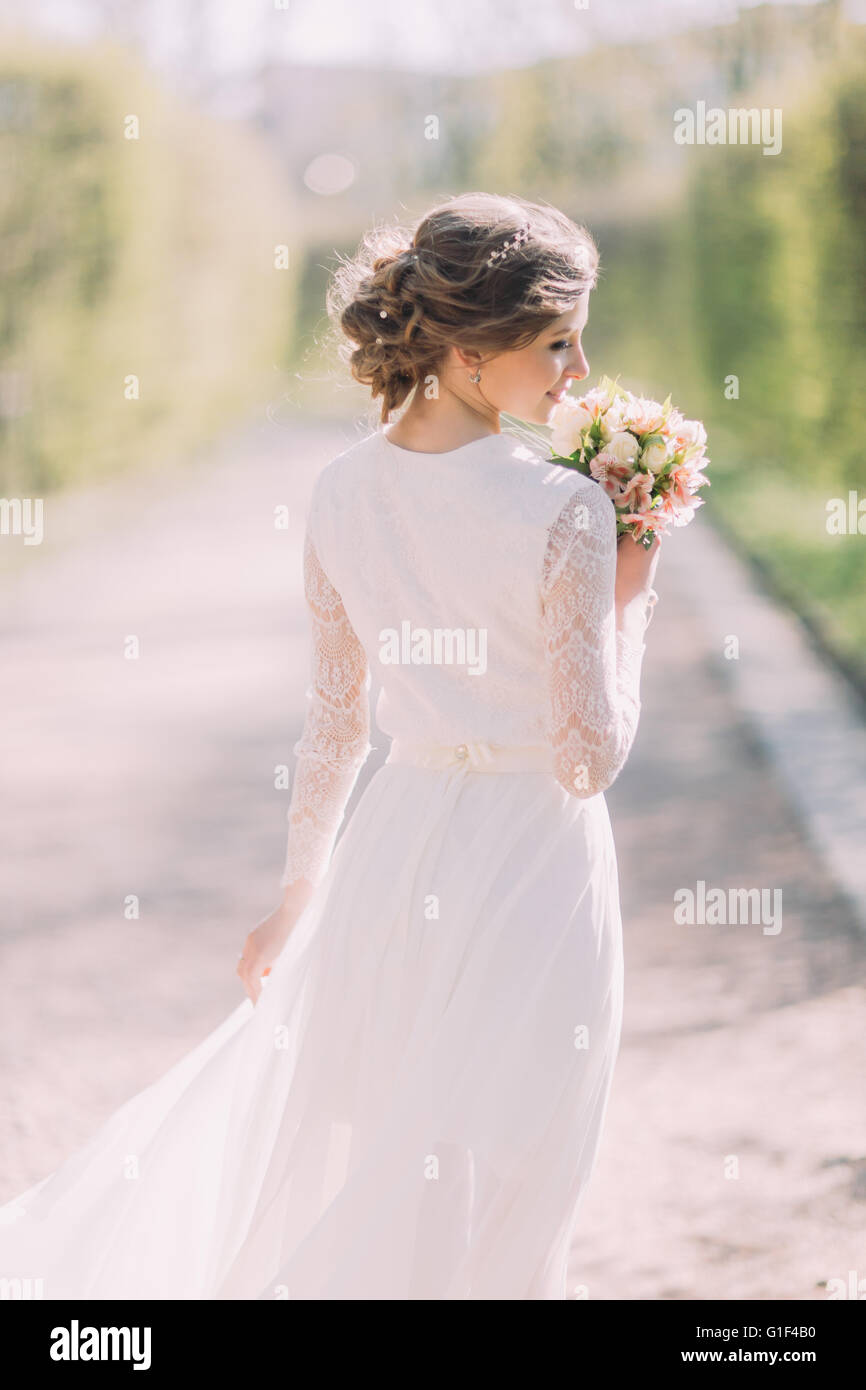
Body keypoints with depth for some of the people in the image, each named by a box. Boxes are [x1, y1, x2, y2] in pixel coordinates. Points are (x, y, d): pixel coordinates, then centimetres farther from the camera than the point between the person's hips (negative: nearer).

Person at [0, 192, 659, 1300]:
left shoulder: (344, 492, -4)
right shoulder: (563, 513, -21)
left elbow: (333, 725, 4)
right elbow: (588, 761, -18)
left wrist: (298, 900, 15)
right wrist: (629, 599, -6)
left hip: (392, 847, 6)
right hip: (532, 868, -5)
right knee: (481, 1209, 10)